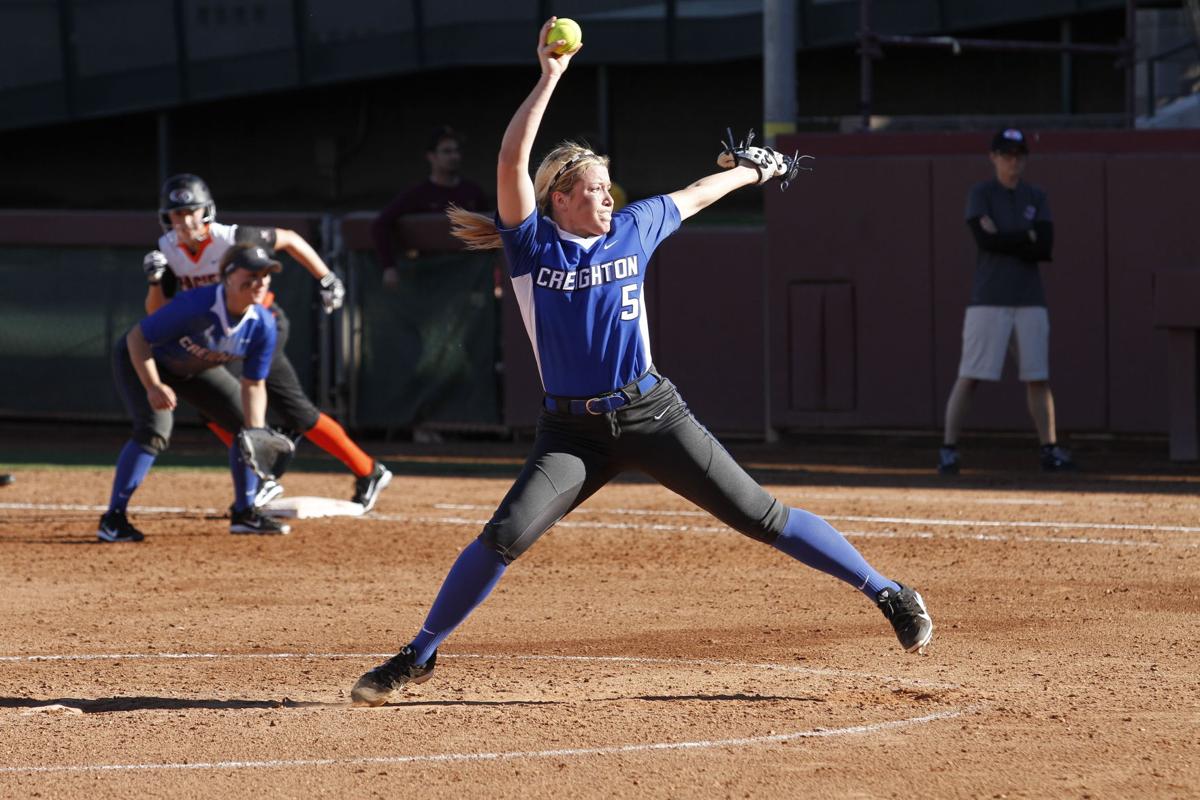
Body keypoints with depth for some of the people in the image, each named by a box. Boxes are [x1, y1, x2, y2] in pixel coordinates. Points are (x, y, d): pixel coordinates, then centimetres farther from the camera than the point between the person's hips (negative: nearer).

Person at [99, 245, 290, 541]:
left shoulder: (262, 326, -21)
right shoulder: (195, 306, -39)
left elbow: (253, 385, -12)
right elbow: (137, 337, -30)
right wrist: (153, 386, -42)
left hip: (196, 369, 7)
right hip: (141, 360, -7)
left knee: (250, 424, 2)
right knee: (155, 429, -28)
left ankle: (245, 515, 17)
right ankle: (113, 520, -23)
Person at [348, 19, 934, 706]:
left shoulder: (632, 230, 6)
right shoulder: (533, 243, -1)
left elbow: (694, 195, 25)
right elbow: (511, 161, -15)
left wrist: (751, 172, 40)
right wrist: (550, 78, -18)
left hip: (653, 415, 1)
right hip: (572, 431, -1)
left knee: (761, 515, -2)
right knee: (505, 537, -15)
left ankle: (888, 594, 4)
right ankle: (419, 656, 0)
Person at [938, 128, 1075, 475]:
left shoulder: (1036, 197, 12)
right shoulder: (980, 194, 1)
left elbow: (1046, 247, -1)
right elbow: (985, 239, -15)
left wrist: (1004, 239, -8)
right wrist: (1028, 238, -9)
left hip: (1030, 300, 4)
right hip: (989, 299, -4)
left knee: (1038, 378, 5)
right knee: (969, 376, -7)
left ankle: (1049, 450, 11)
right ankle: (949, 449, -4)